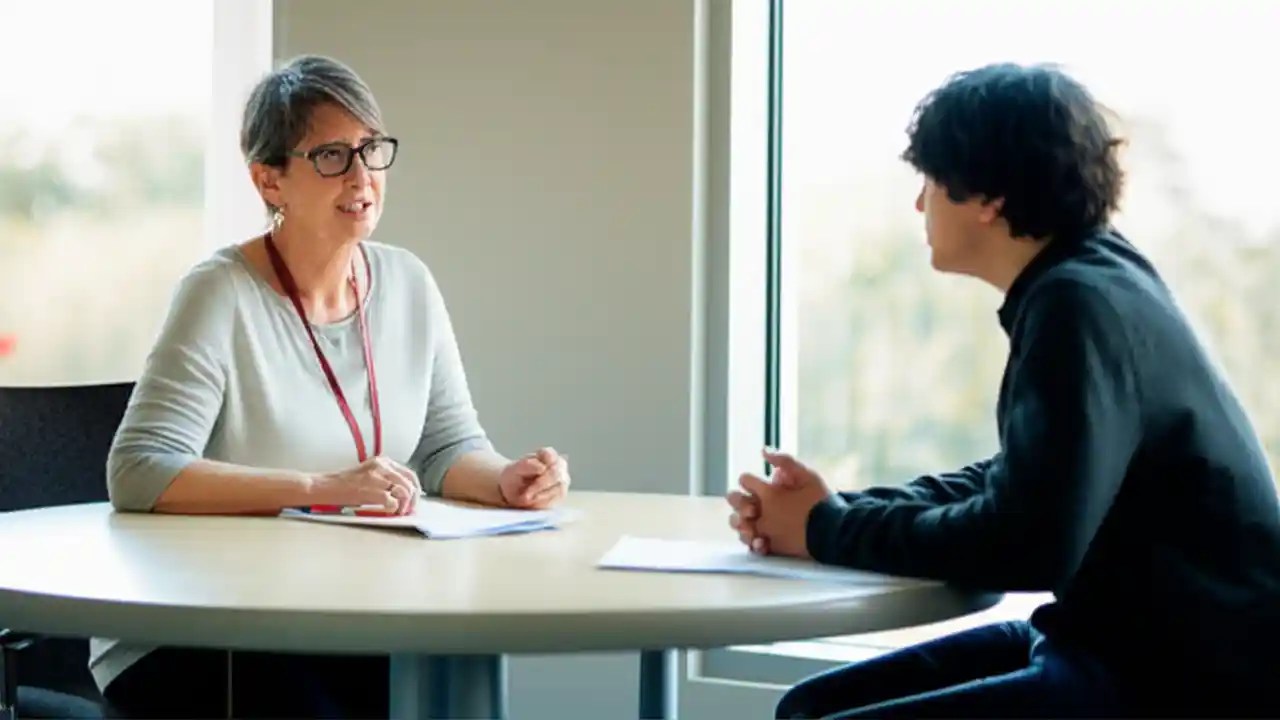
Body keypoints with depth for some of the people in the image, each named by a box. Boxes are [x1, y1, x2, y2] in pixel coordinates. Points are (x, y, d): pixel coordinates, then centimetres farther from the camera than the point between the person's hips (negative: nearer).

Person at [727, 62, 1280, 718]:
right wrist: (835, 510, 4)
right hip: (1125, 644, 10)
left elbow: (1024, 546, -25)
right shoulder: (1082, 286, 12)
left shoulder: (1083, 305, -19)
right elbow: (1014, 487, 19)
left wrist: (828, 529, -10)